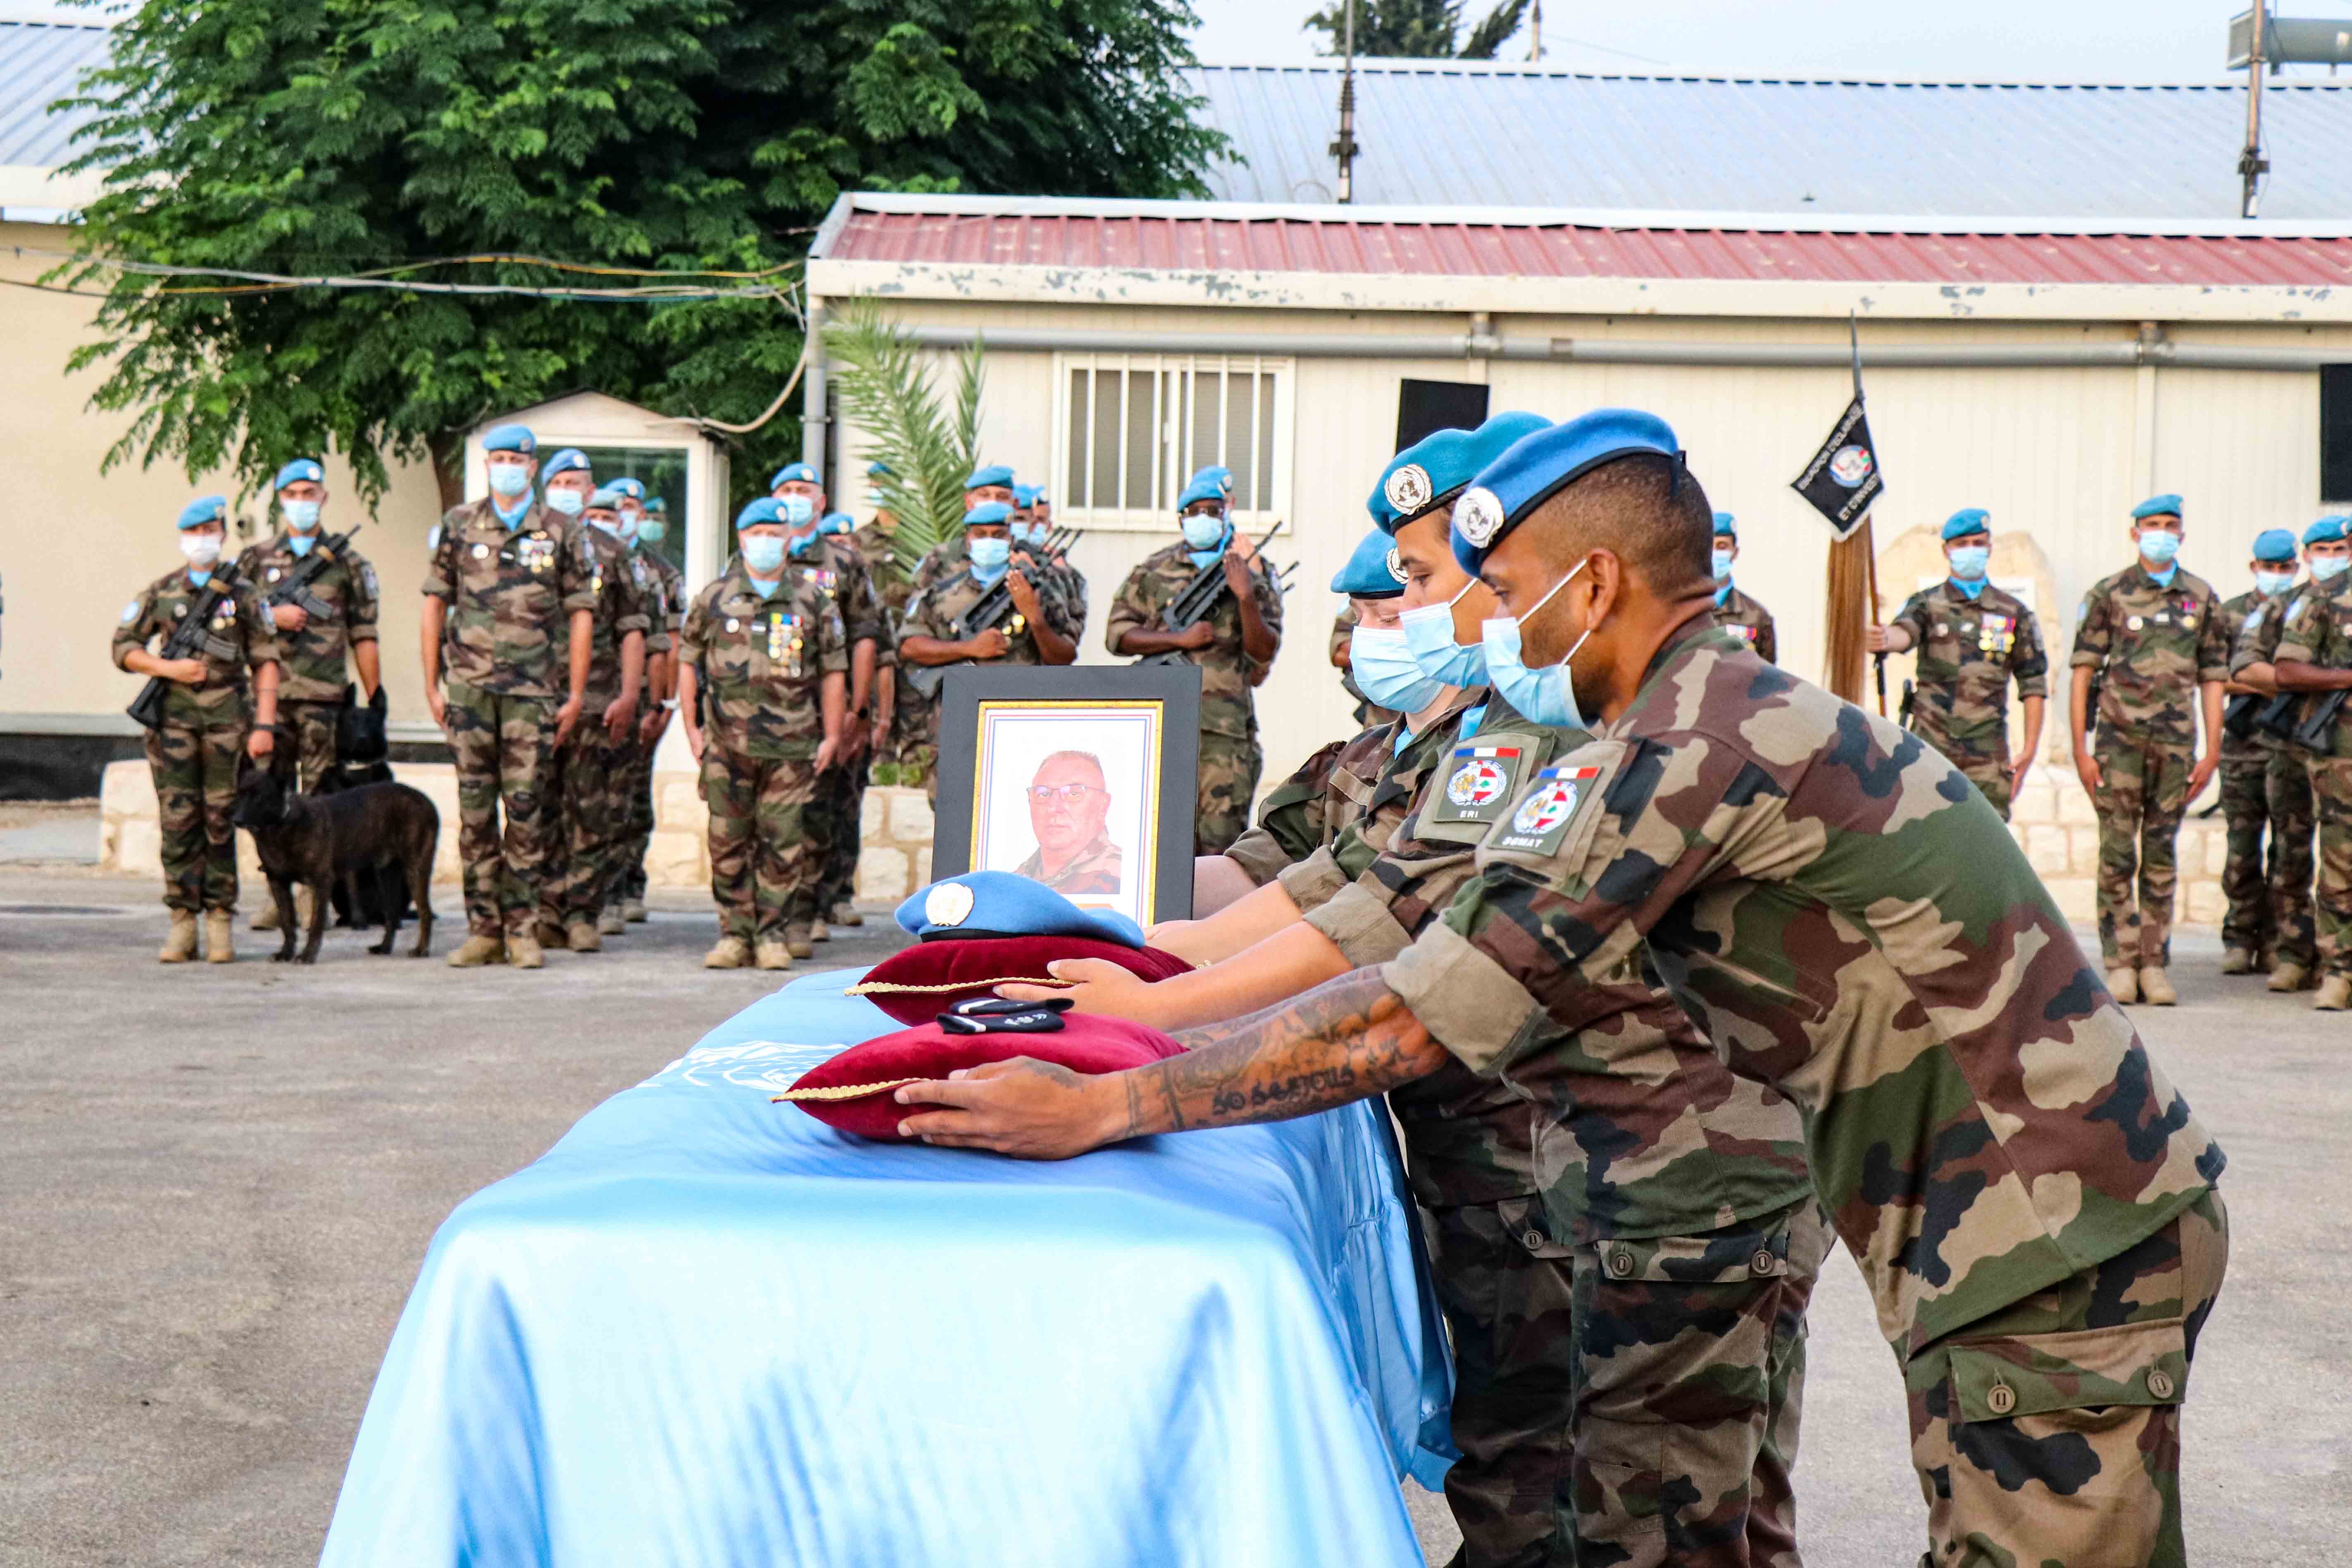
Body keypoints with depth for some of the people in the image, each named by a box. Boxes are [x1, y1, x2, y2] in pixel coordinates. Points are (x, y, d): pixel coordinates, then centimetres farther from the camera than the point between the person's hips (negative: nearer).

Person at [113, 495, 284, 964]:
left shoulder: (243, 594, 7)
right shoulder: (160, 592, 10)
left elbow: (265, 662, 5)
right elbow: (123, 647, 10)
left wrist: (265, 725, -4)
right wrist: (168, 667, -6)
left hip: (227, 717, -1)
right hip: (173, 715, 1)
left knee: (221, 821, -1)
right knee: (178, 822, -2)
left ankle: (220, 924, 4)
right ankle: (182, 924, 2)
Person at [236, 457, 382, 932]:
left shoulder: (347, 562, 10)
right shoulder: (256, 559, 14)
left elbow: (363, 638, 8)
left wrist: (376, 702, 4)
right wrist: (271, 616, -6)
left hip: (325, 697, -2)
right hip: (271, 694, 2)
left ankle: (313, 894, 3)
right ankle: (277, 893, 8)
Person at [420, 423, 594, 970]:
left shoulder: (560, 533, 6)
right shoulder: (458, 526, 8)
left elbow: (580, 614, 5)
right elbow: (435, 606, 10)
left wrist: (576, 695, 0)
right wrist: (431, 685, 4)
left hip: (533, 690, -1)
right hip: (469, 685, 1)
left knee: (526, 807, -2)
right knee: (475, 808, 2)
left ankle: (522, 928, 4)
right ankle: (483, 928, 7)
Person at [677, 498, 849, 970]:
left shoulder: (814, 601, 7)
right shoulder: (714, 598, 9)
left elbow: (833, 671, 9)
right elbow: (687, 661, 12)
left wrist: (832, 736, 4)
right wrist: (692, 728, 6)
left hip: (792, 746, -1)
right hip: (727, 744, 1)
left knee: (783, 841, -1)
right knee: (728, 841, 2)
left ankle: (774, 933, 7)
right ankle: (735, 933, 11)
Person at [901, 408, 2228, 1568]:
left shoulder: (1698, 736, -18)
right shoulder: (1744, 717, 14)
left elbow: (1426, 1017, -21)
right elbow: (1539, 992, 20)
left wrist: (1100, 1108, -16)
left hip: (2060, 1249, -10)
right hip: (2067, 1222, 10)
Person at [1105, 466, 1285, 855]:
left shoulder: (1255, 574, 9)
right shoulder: (1154, 571, 12)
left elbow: (1264, 653, 1)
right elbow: (1118, 635, 7)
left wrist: (1246, 597, -14)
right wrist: (1180, 639, -5)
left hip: (1225, 724, -1)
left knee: (1221, 835, -7)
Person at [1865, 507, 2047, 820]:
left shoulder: (2014, 613, 10)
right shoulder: (1926, 604, 8)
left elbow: (2034, 685, 10)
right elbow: (1905, 632, -15)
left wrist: (2029, 750, 2)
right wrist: (1886, 639, -41)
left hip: (1987, 752, 1)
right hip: (1931, 745, -1)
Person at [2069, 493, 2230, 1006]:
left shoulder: (2203, 599, 9)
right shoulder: (2108, 594, 2)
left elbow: (2212, 680, 10)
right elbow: (2082, 675, 0)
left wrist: (2212, 752, 3)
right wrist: (2080, 749, -6)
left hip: (2177, 744, 2)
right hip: (2119, 739, -2)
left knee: (2161, 858, 5)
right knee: (2117, 855, -4)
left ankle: (2154, 965, 9)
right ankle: (2121, 964, 2)